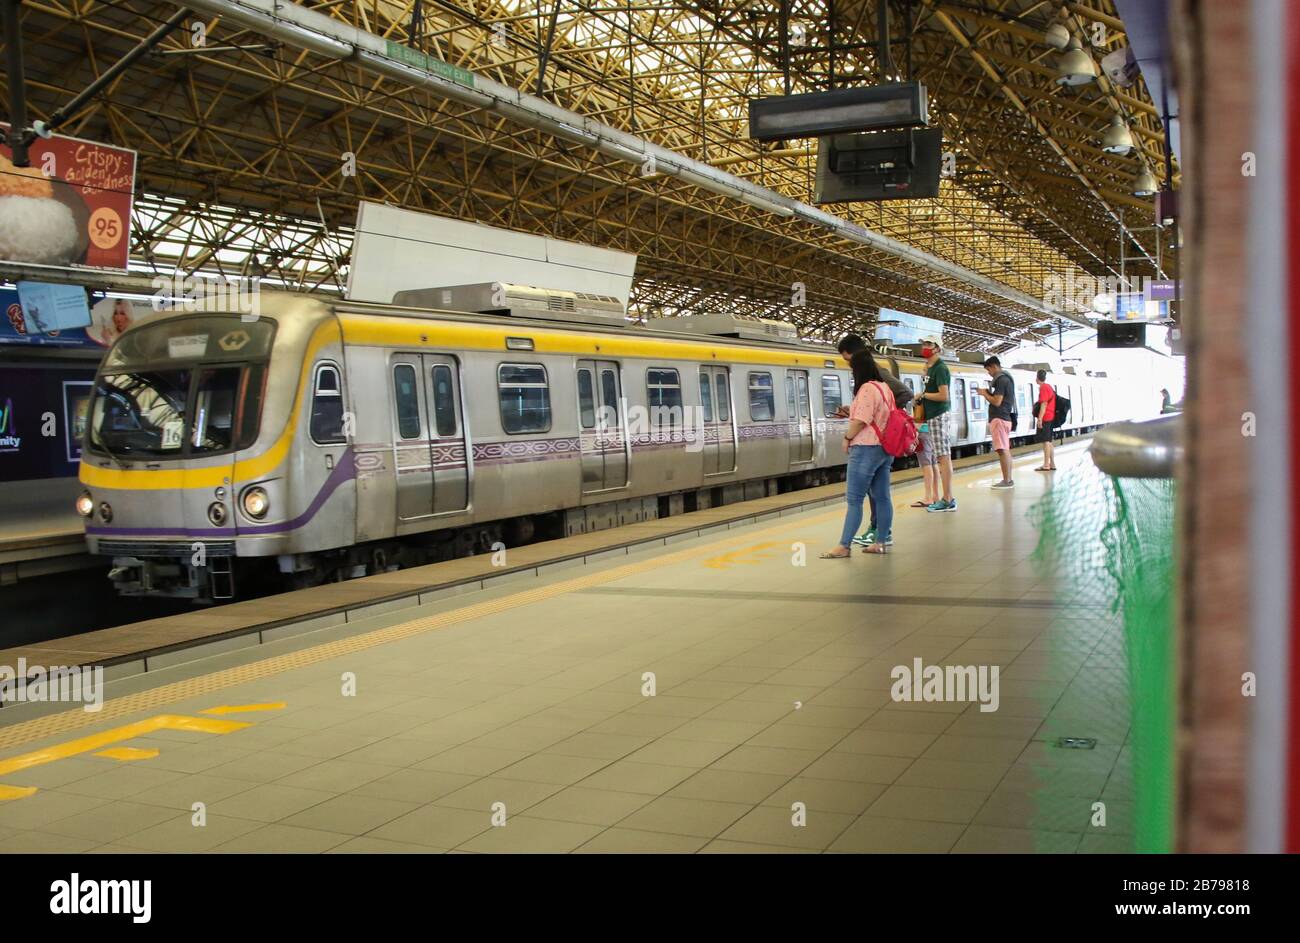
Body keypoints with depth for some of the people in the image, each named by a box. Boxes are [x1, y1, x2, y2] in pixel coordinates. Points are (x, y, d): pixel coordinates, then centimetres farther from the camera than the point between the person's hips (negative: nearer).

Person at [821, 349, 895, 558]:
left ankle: (844, 546, -6)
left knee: (854, 499, -7)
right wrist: (850, 411, 18)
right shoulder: (885, 387, 13)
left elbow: (860, 421, -20)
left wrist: (847, 437, -5)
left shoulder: (867, 388, -16)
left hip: (866, 449, -10)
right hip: (885, 448, 10)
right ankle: (881, 541, 13)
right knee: (882, 497, 10)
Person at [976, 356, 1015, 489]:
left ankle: (1006, 480, -12)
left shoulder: (1001, 380, -13)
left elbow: (997, 402, -19)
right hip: (1004, 417, 11)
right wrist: (988, 393, 12)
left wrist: (985, 393, -6)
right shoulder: (1006, 378, 18)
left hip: (999, 418, -11)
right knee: (1005, 450, 11)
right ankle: (1008, 479, 14)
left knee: (1002, 450, -11)